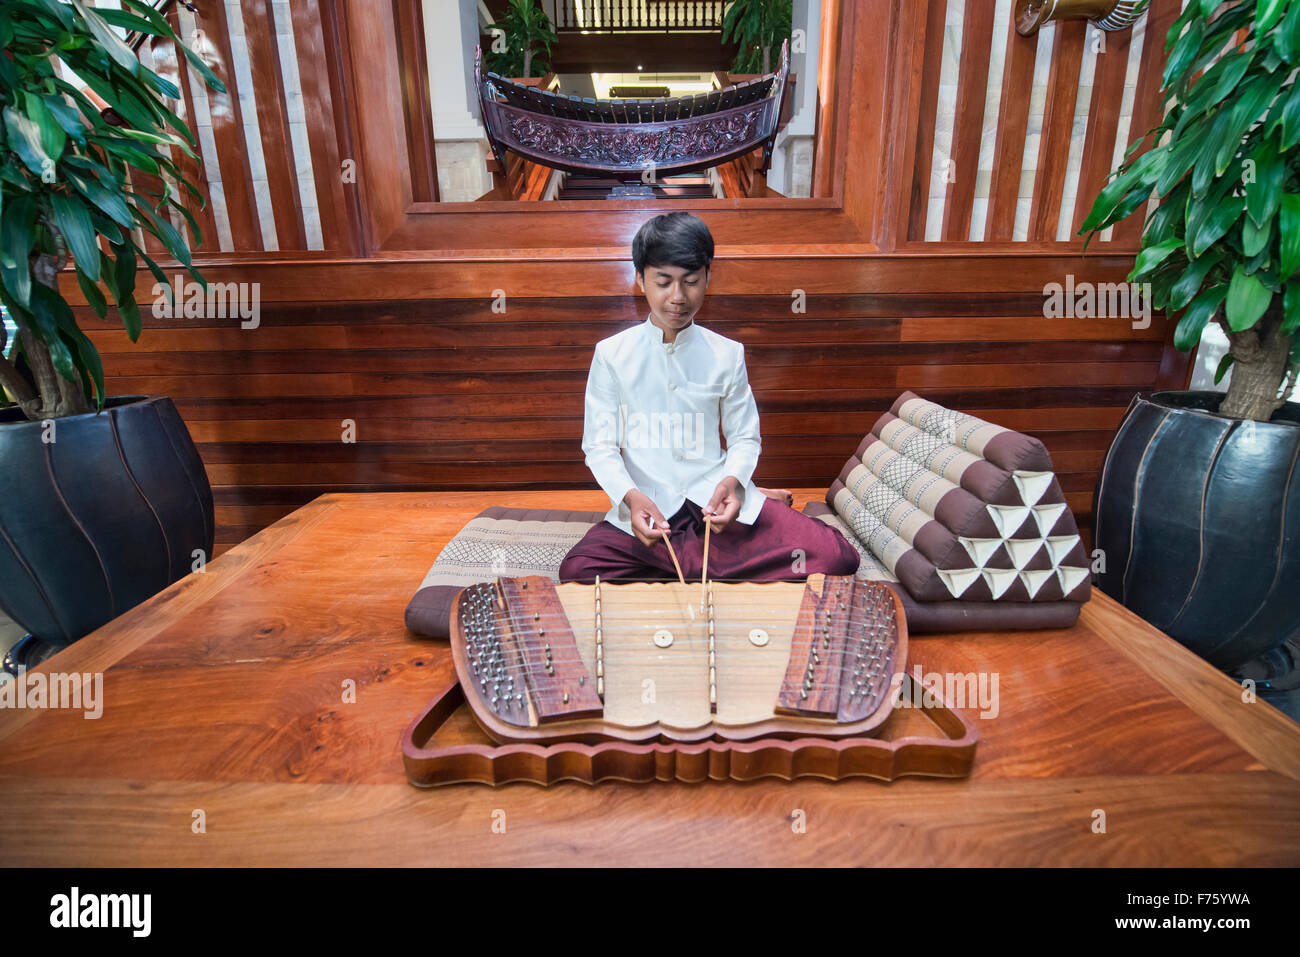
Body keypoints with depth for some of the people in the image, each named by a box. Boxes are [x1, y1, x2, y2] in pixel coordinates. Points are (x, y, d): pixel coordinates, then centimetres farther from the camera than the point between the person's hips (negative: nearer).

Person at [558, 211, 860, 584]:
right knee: (577, 571, -30)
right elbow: (600, 445, 0)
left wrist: (732, 479, -13)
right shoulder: (612, 354, 2)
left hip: (716, 502, 1)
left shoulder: (727, 354, 7)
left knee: (837, 556, -17)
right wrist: (630, 496, -20)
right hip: (644, 508, 0)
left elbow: (745, 437, 10)